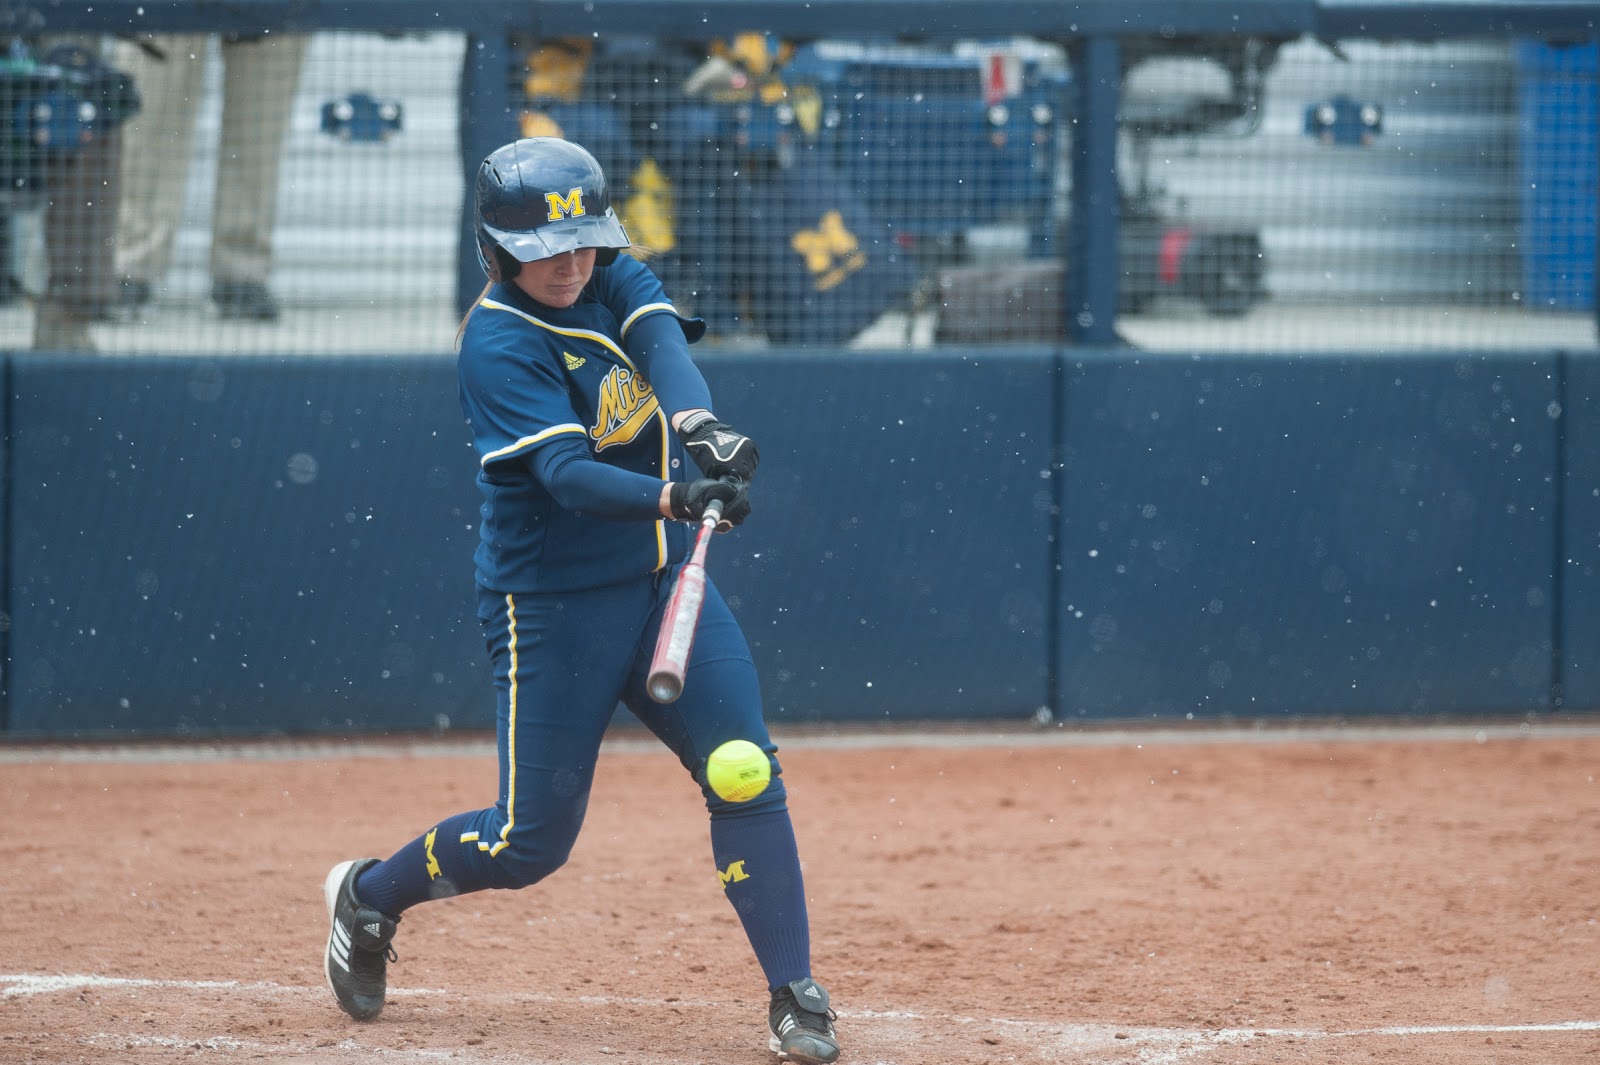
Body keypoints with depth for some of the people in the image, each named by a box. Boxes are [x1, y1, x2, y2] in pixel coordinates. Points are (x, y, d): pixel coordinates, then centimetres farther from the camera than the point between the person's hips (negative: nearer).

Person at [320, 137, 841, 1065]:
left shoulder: (616, 279, 2)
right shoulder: (500, 345, -18)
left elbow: (662, 341, -19)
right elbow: (567, 474, -29)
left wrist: (700, 425, -40)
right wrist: (672, 498, -47)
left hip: (662, 582, 6)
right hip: (553, 601, -6)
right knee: (534, 840, 1)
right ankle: (371, 895, 27)